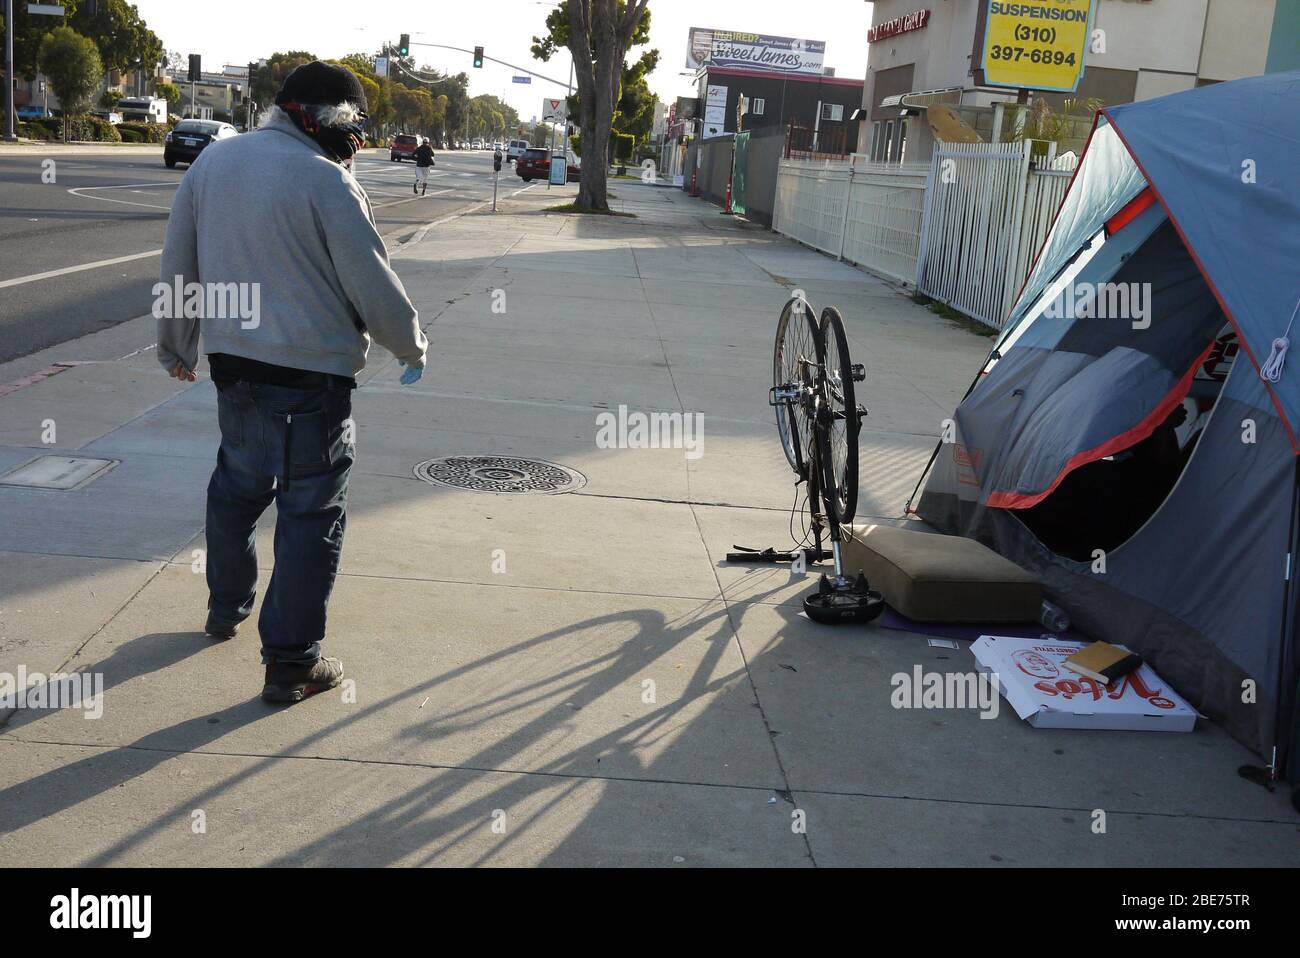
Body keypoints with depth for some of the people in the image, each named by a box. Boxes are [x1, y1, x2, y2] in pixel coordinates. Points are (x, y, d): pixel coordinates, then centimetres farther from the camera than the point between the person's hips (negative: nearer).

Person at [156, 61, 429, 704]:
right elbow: (374, 286, -13)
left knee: (236, 485, 25)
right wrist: (412, 348, 5)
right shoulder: (326, 181, -16)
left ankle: (226, 608, 42)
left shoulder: (212, 161, 6)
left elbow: (177, 265, 14)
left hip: (231, 361, 7)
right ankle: (290, 664, 6)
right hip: (310, 369, -7)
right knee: (312, 512, 2)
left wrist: (175, 345, 26)